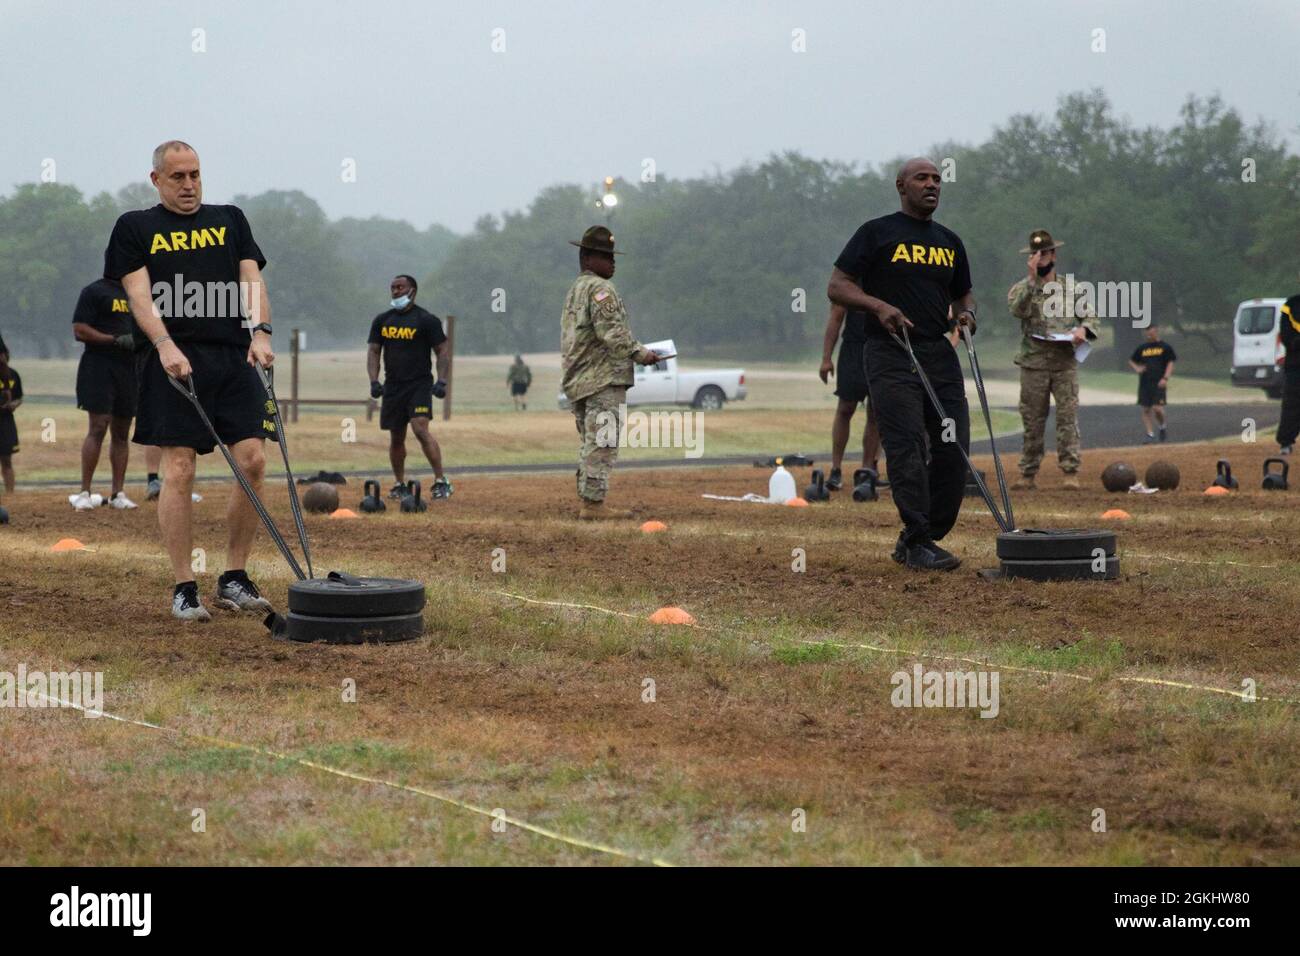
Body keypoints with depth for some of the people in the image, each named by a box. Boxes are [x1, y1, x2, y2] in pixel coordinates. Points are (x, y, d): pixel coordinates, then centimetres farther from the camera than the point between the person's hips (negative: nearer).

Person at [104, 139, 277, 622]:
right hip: (174, 360, -3)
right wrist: (165, 344, -18)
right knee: (179, 470, -8)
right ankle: (184, 588, -2)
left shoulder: (230, 220, 19)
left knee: (252, 460, -6)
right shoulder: (135, 228, 10)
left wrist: (260, 332, -9)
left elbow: (252, 281, 9)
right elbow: (139, 294, -2)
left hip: (233, 357, 3)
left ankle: (234, 579, 5)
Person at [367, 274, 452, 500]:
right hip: (392, 386, 5)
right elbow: (374, 352, 13)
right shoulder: (382, 320, 11)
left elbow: (442, 351, -1)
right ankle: (400, 484, 20)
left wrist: (441, 381, -13)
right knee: (396, 437, 8)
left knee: (420, 429, -21)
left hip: (419, 385, -5)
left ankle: (441, 481, -20)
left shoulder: (427, 320, -3)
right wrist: (374, 381, -2)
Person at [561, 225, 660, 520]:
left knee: (589, 444, 14)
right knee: (602, 443, -9)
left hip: (577, 380, 10)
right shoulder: (600, 289, -11)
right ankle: (593, 504, -11)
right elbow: (611, 333, -20)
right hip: (604, 378, -10)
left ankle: (587, 502, 16)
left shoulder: (575, 289, 20)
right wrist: (640, 354, -10)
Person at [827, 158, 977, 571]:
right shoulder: (877, 233, 2)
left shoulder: (950, 242, 19)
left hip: (940, 352, 6)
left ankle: (916, 541, 11)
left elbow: (963, 294, 30)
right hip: (891, 355, -6)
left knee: (954, 448, 0)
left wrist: (966, 313, 5)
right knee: (907, 445, -13)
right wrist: (879, 305, -19)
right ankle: (918, 543, -13)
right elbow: (837, 286, -2)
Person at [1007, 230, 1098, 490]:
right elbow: (1018, 310, -15)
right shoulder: (1022, 288, 6)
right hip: (1033, 365, 0)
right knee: (1032, 421, 4)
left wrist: (1083, 329, -8)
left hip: (1065, 363, 0)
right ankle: (1028, 474, 9)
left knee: (1068, 417, -6)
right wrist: (1032, 278, -19)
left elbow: (1090, 316, 14)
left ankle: (1070, 472, -6)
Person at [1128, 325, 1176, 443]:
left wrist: (1165, 378, -13)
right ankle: (1150, 434, 7)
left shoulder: (1165, 347, 4)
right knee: (1146, 409, 0)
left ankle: (1163, 426, 14)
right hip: (1144, 383, 4)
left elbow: (1170, 363, 0)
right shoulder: (1142, 348, 15)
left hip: (1158, 383, -4)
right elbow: (1131, 361, 23)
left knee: (1157, 408, -14)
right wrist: (1136, 368, 1)